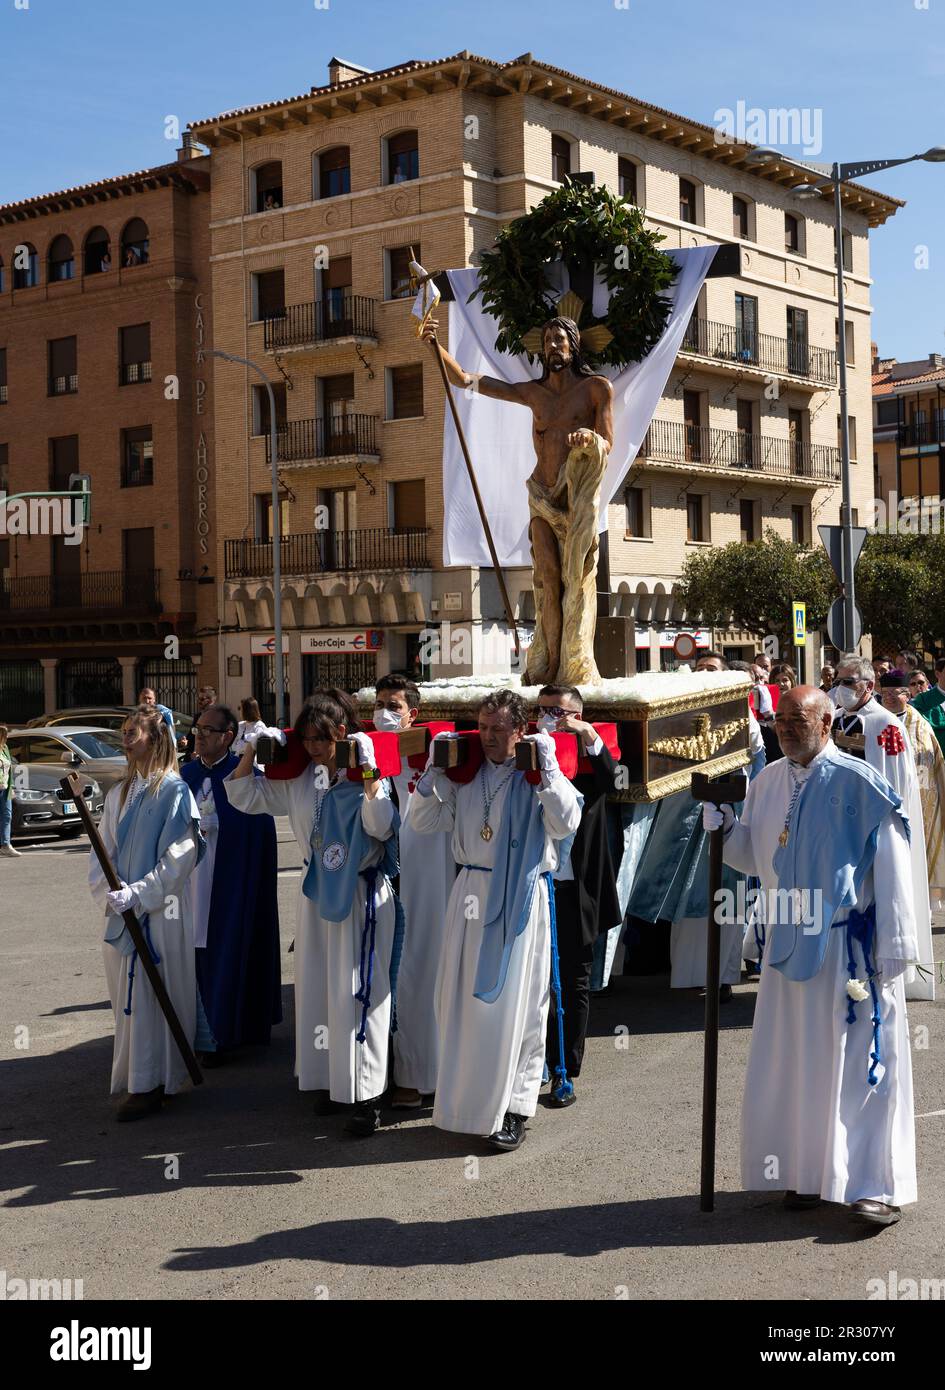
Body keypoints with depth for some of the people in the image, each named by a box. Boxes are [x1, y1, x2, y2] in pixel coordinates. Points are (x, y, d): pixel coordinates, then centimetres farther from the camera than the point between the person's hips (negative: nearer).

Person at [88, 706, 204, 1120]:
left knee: (148, 997, -3)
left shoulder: (174, 791, -8)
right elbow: (102, 852, 11)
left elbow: (179, 858, -14)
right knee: (126, 996, 11)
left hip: (160, 914, -6)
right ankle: (130, 1074, 22)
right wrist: (107, 894, -7)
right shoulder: (119, 793, 12)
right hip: (122, 913, 6)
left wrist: (136, 894, -18)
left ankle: (148, 1085, 3)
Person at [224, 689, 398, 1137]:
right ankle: (328, 1080, 24)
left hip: (361, 894, -6)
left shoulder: (365, 774, -9)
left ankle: (366, 1094, -1)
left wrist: (368, 773, -27)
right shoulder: (298, 778, 5)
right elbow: (244, 796, 12)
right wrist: (252, 750, 0)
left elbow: (382, 827, -23)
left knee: (358, 991, -6)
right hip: (316, 893, 6)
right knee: (316, 988, 11)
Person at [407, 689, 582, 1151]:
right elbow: (423, 822, 7)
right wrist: (433, 769, -1)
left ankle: (514, 1107, 4)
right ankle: (465, 1098, 21)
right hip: (471, 892, 4)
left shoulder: (540, 774, -1)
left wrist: (547, 767, -17)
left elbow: (566, 822, -16)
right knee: (463, 996, 8)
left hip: (522, 897, -4)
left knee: (516, 1001, -2)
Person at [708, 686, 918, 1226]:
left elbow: (890, 868, -11)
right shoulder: (767, 783, 8)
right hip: (790, 943, 6)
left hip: (850, 945, -6)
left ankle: (877, 1182, 5)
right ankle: (807, 1171, 22)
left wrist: (892, 948, -14)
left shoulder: (857, 784, -11)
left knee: (859, 1059, -2)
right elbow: (754, 856, 17)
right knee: (793, 1060, 10)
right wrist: (727, 827, -2)